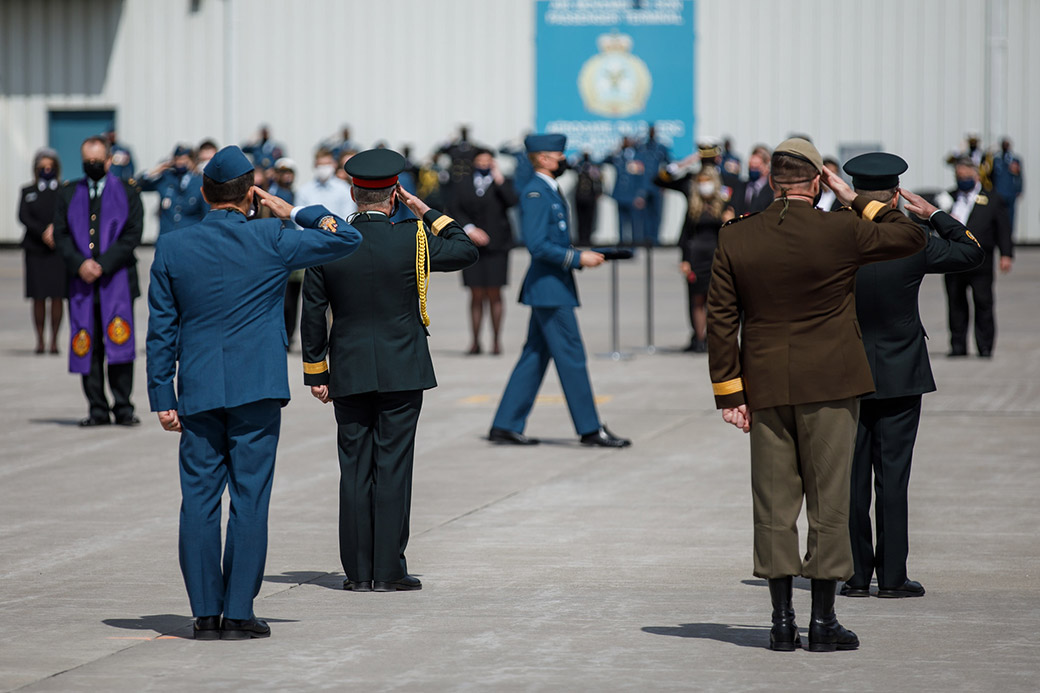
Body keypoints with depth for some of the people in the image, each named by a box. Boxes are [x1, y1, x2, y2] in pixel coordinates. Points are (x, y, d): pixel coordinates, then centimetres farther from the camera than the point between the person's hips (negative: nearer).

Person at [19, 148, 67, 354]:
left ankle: (54, 340, 2)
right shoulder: (28, 192, 10)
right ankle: (40, 340, 5)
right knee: (38, 297, -2)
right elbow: (23, 217, -3)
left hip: (59, 250, -1)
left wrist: (54, 227, -17)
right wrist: (43, 233, -16)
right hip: (35, 250, 1)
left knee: (57, 296, -4)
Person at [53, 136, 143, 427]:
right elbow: (60, 234, 8)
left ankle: (123, 408, -5)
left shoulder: (127, 193, 7)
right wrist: (79, 264, -9)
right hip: (82, 281, 2)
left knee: (119, 341, -10)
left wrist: (102, 265, -11)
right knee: (87, 345, -1)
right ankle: (97, 410, 4)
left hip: (117, 279, -2)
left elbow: (132, 235, -1)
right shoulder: (68, 194, 14)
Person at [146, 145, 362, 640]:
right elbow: (345, 239, 6)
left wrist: (163, 398, 9)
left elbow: (161, 329, 5)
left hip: (198, 394, 2)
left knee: (199, 500, 4)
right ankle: (238, 614, 0)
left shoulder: (172, 248, 3)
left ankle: (205, 613, 4)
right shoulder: (272, 241, -3)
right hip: (256, 392, -2)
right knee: (249, 501, 1)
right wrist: (295, 213, 14)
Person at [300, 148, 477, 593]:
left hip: (349, 374, 2)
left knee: (354, 469, 5)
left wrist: (316, 373, 9)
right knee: (392, 468, 0)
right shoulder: (413, 240, -8)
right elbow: (466, 251, 8)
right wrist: (427, 213, 10)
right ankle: (388, 570, -1)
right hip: (402, 373, -2)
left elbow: (312, 313, 2)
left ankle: (358, 571, 6)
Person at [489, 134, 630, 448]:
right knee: (571, 356, -6)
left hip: (555, 286, 10)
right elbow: (537, 245, -21)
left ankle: (506, 426, 13)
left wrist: (580, 257, 12)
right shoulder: (534, 194, -15)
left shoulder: (550, 192, 17)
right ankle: (590, 429, -2)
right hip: (549, 288, -10)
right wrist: (578, 258, -19)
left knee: (535, 357, 11)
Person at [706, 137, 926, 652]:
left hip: (765, 389, 3)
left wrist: (728, 393, 6)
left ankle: (782, 621, 7)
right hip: (829, 384, -2)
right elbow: (911, 237, 6)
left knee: (774, 504, 6)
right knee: (827, 500, 3)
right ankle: (823, 620, 3)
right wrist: (856, 199, 10)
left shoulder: (735, 238, -1)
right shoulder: (841, 232, -9)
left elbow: (721, 320, 1)